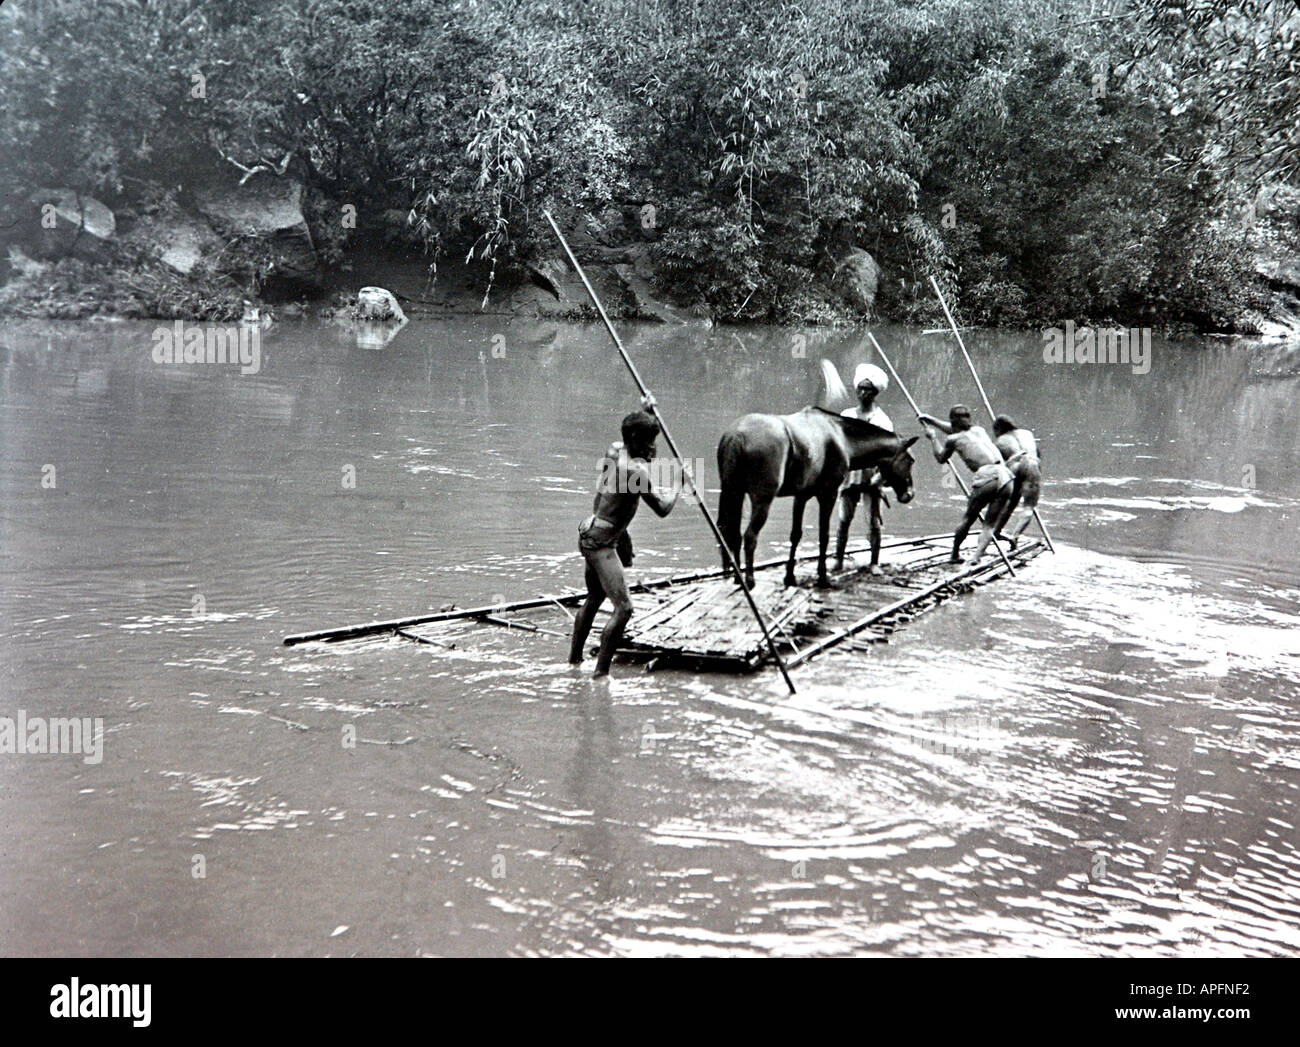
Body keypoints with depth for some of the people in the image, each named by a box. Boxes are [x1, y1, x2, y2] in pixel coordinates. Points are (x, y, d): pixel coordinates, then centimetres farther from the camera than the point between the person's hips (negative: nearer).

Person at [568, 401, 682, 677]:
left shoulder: (614, 450, 4)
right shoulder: (636, 470, -22)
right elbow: (663, 508, -19)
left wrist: (644, 413, 35)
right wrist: (677, 485, -2)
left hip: (590, 533, 10)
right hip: (601, 542, -10)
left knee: (594, 598, 26)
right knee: (623, 607, -12)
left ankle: (574, 657, 39)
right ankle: (601, 672, -12)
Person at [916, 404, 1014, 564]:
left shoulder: (954, 439, 10)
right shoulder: (979, 430, 25)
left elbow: (941, 458, 29)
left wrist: (933, 437, 41)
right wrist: (932, 420, 51)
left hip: (986, 478, -4)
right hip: (1004, 477, 4)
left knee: (968, 518, 15)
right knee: (990, 524, 5)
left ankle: (955, 555, 26)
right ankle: (976, 556, -10)